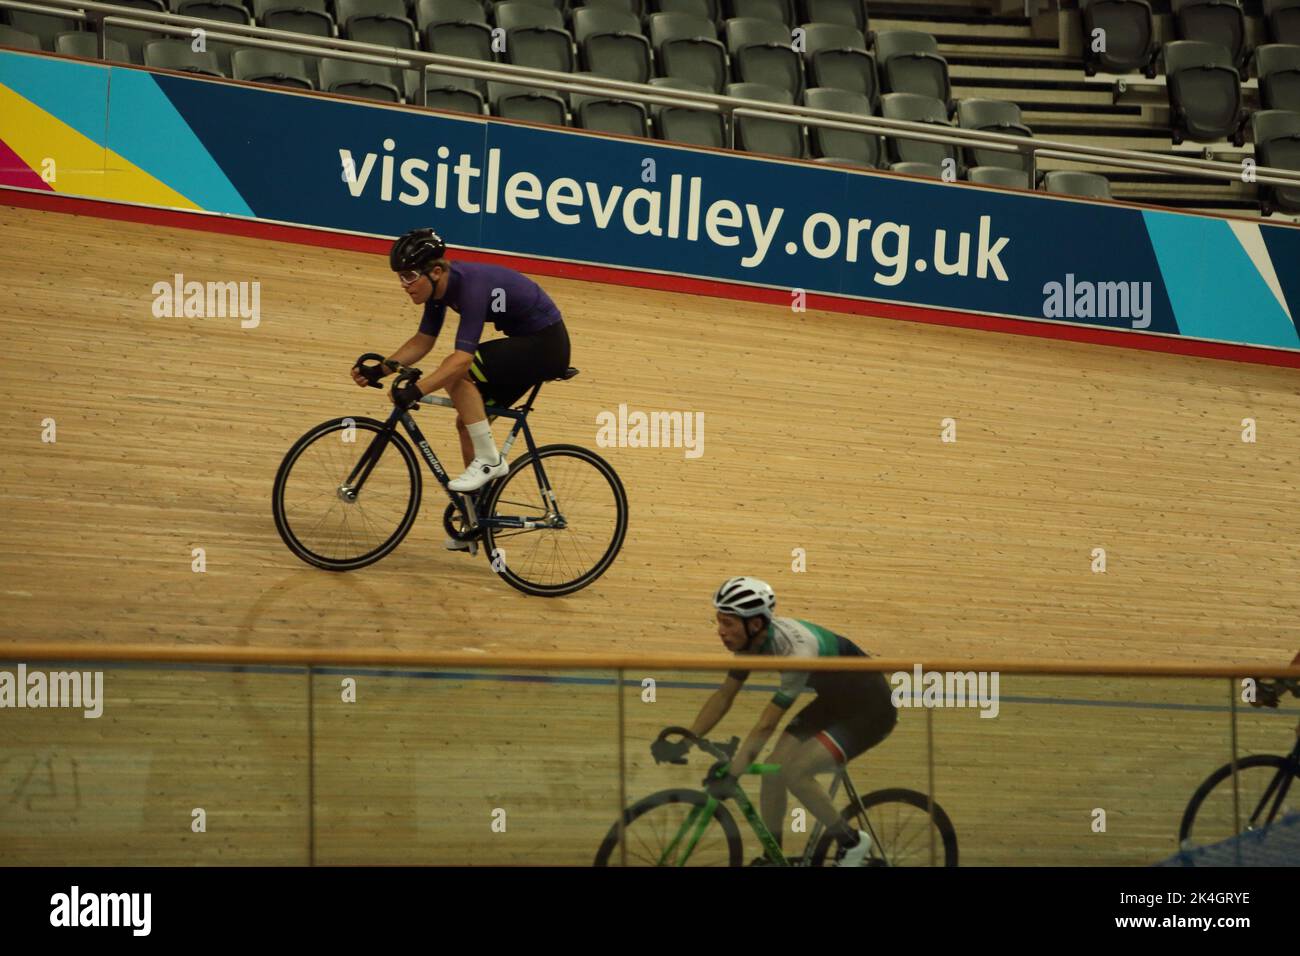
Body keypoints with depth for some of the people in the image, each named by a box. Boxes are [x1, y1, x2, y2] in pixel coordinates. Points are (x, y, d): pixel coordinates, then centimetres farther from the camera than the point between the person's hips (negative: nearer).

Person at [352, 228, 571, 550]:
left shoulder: (470, 286, -30)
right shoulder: (440, 285, -3)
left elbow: (461, 358, -39)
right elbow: (423, 341, 6)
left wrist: (416, 390, -46)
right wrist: (381, 369, -8)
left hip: (546, 345, -9)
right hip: (525, 343, 9)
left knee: (457, 374, -24)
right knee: (468, 422, 8)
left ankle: (490, 460, -13)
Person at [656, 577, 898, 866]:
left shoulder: (796, 651, -36)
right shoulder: (752, 640, -11)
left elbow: (766, 725, -35)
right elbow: (723, 696, -1)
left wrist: (730, 774, -37)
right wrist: (683, 744, -9)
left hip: (869, 709, -8)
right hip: (833, 701, 8)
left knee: (794, 772, -21)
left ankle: (852, 842, -2)